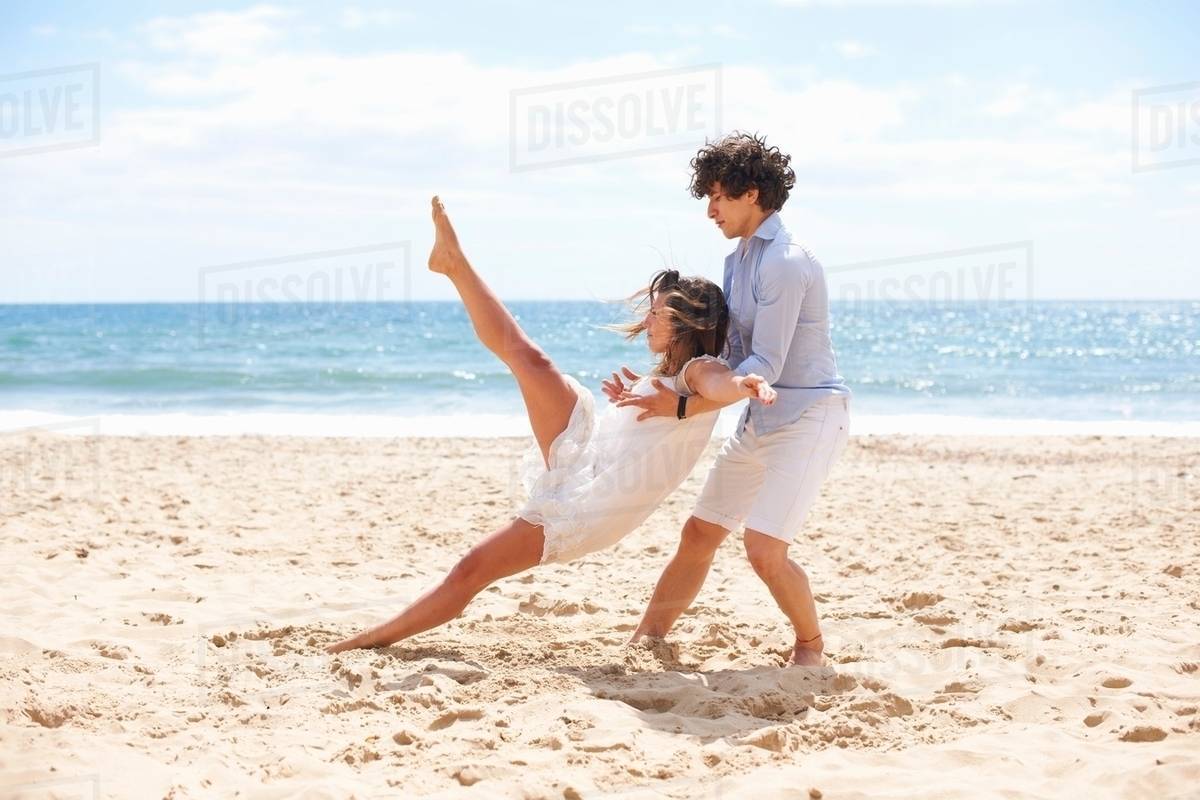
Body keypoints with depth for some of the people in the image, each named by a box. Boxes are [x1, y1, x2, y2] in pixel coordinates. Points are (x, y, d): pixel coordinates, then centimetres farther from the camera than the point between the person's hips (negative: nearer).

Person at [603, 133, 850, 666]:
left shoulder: (785, 263, -20)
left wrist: (681, 406, -27)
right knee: (698, 534, 10)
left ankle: (810, 645, 8)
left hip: (808, 416, -9)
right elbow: (726, 355, 13)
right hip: (760, 419, 9)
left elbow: (764, 368, -24)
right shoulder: (739, 258, 10)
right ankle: (645, 640, 20)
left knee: (764, 549, -17)